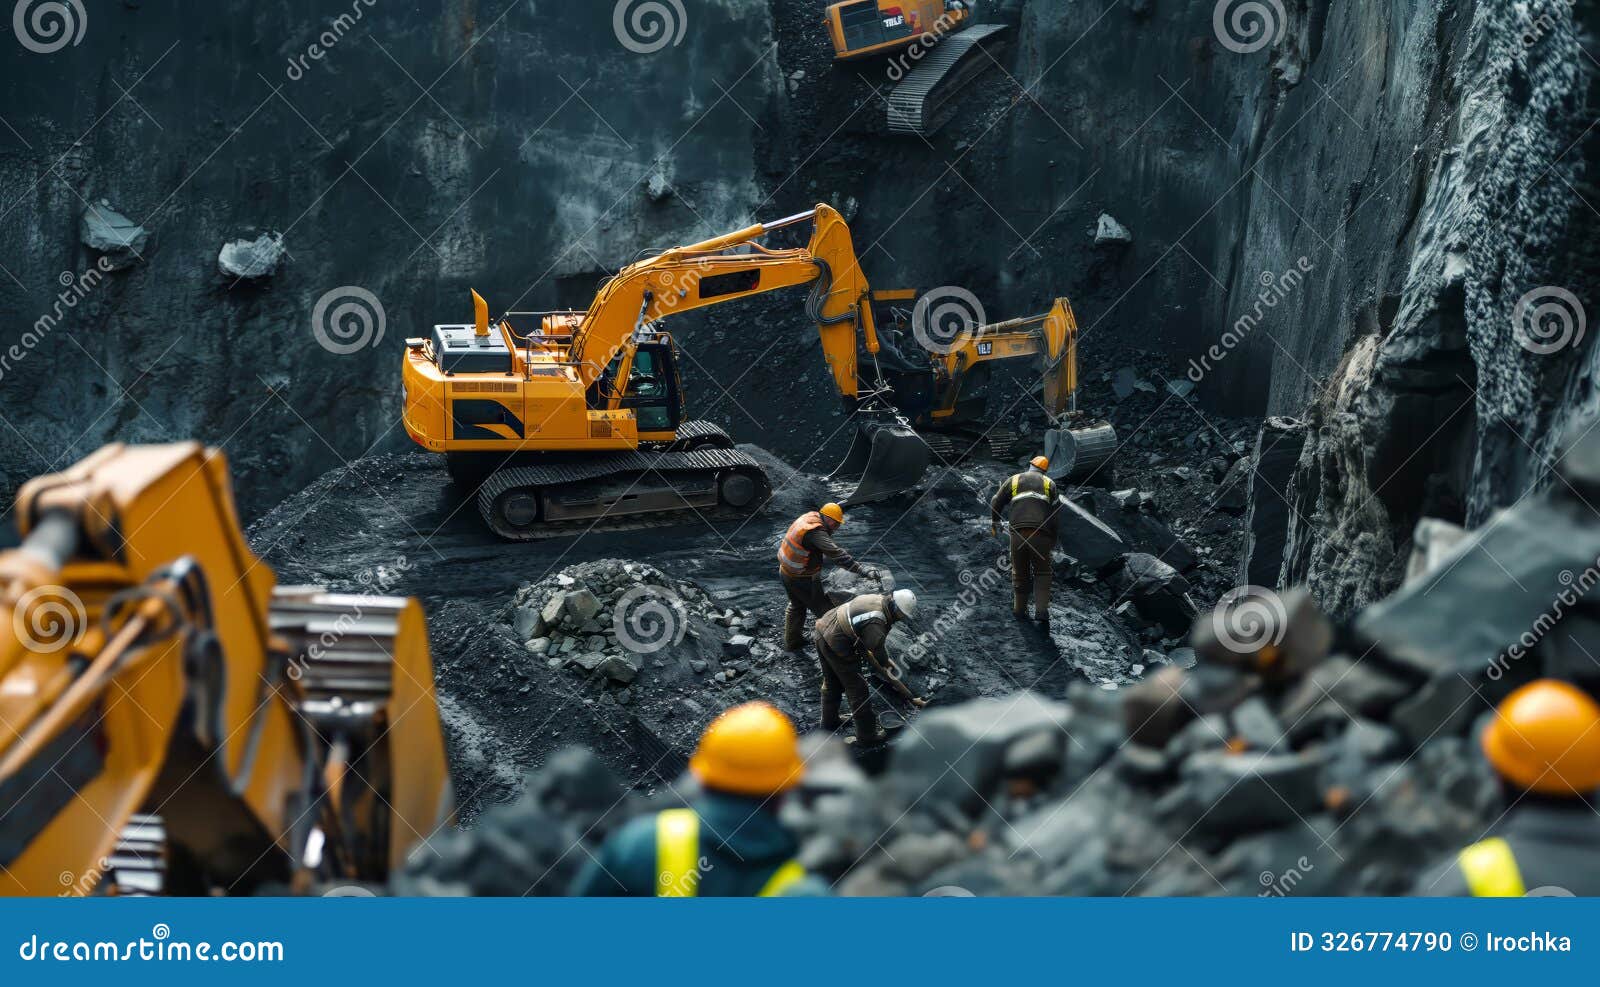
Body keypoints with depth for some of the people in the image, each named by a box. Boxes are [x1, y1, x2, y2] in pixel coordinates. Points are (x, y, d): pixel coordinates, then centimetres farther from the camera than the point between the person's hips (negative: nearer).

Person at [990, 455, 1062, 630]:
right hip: (1041, 534, -1)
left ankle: (1019, 610, 20)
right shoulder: (1050, 484, 15)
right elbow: (1056, 515, 9)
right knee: (1042, 573, 8)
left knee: (1020, 572, 16)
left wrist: (994, 523, 35)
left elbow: (996, 502, 17)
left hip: (1018, 532, 1)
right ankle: (1042, 612, -6)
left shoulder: (1014, 480, 17)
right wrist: (1053, 543, 14)